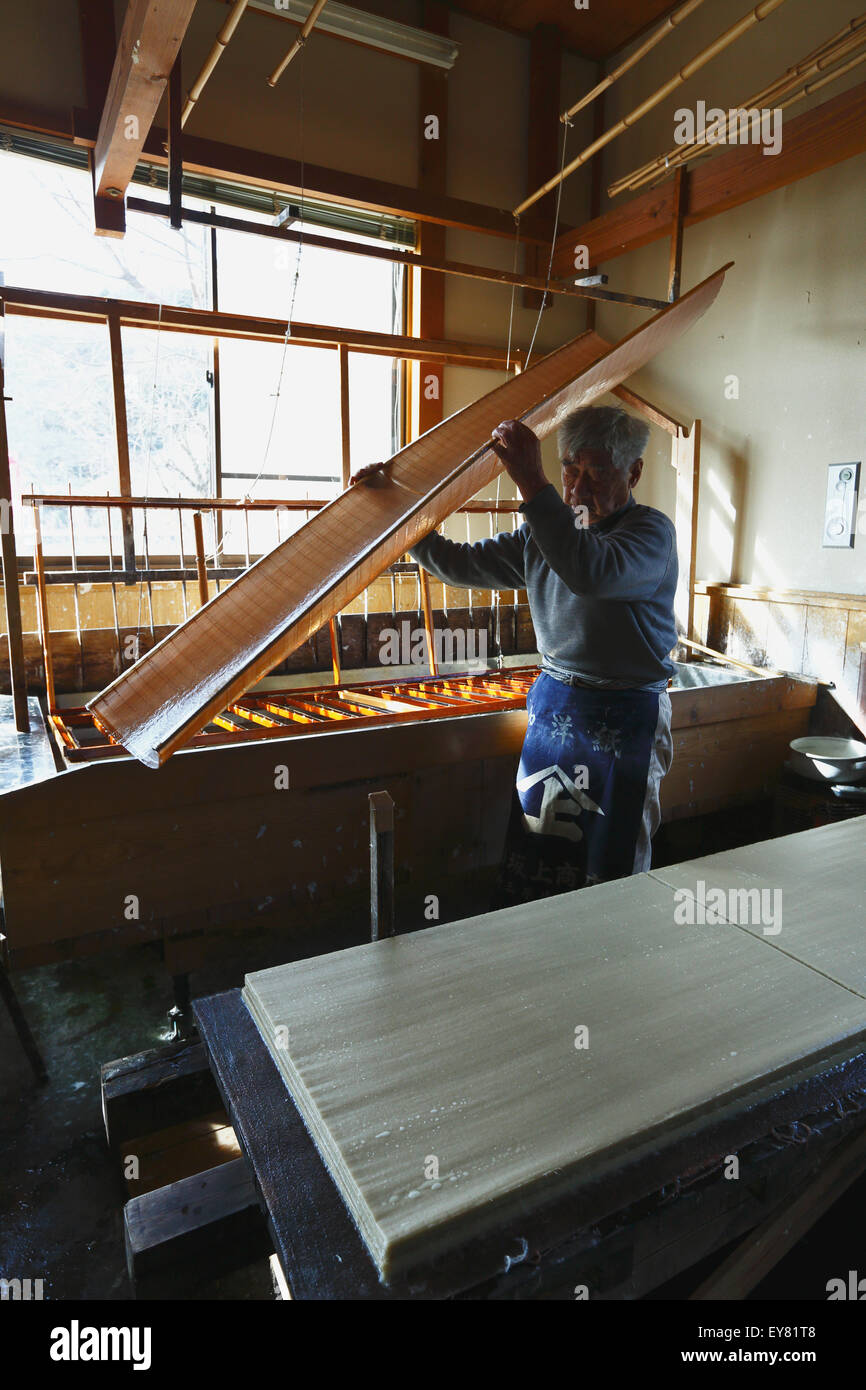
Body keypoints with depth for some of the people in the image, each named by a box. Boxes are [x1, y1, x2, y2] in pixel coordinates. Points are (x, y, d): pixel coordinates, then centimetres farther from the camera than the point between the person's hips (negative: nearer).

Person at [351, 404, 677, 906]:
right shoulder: (543, 535, 10)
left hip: (625, 719, -5)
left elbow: (591, 572, -31)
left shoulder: (651, 530, -10)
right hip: (552, 707, 6)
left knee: (610, 874, 4)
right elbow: (461, 564, 10)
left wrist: (531, 481, -32)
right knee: (531, 862, 11)